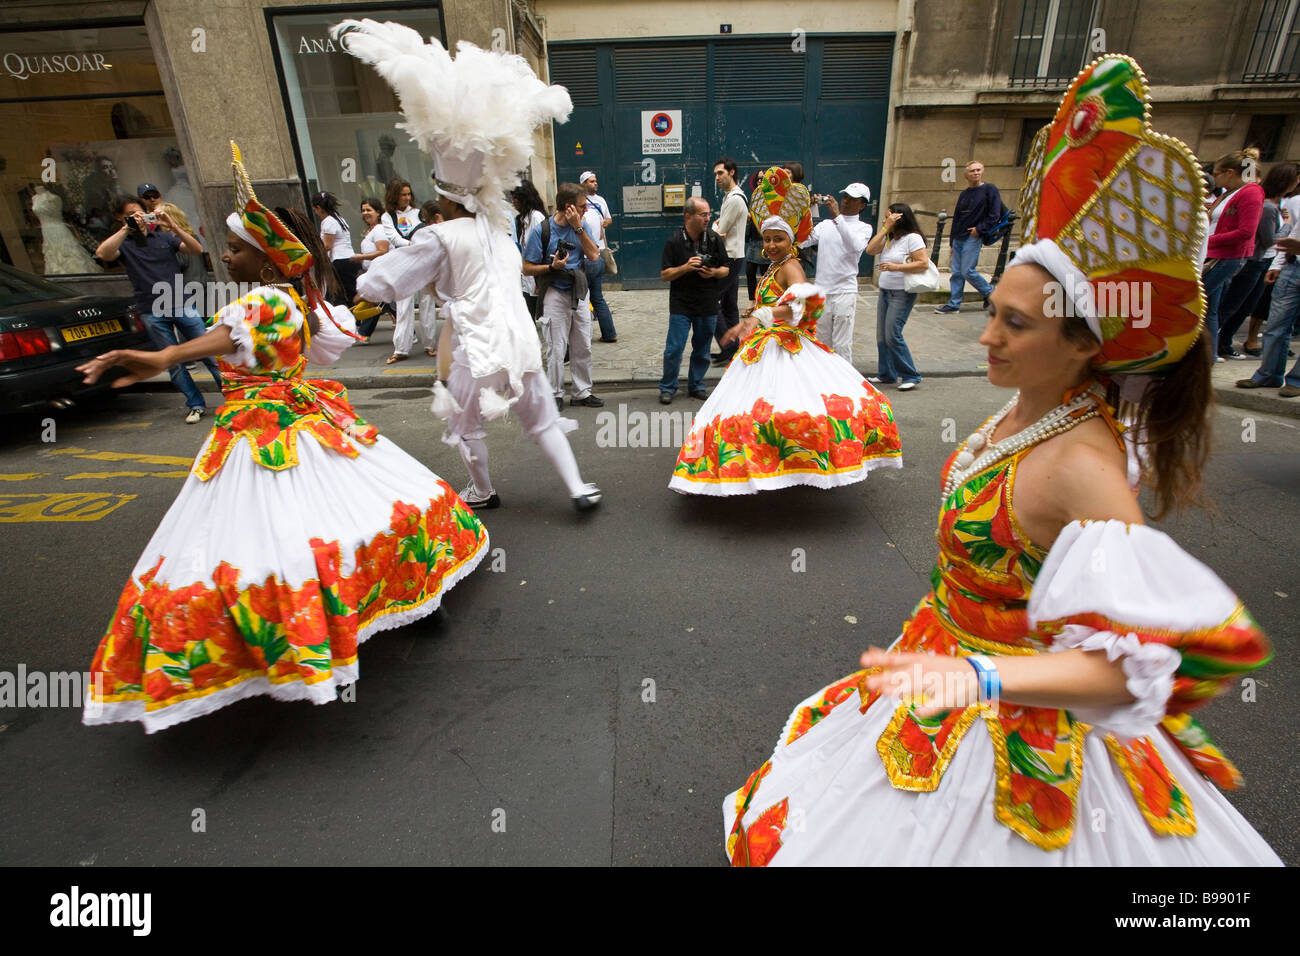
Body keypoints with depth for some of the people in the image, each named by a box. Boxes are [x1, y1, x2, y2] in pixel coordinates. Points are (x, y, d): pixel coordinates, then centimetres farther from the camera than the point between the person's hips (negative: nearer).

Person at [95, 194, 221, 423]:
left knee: (208, 353, 0)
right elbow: (102, 254, -15)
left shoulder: (163, 236, 11)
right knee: (173, 364, 3)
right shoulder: (123, 244, 6)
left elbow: (197, 250, -1)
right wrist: (127, 229, -16)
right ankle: (195, 405, 12)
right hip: (152, 313, 0)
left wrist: (173, 227, -13)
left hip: (182, 305, 1)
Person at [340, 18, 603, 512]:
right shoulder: (496, 222, 1)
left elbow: (380, 283, -9)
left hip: (477, 347, -5)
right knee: (541, 418, 14)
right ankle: (579, 488, 12)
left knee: (466, 424, 18)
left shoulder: (443, 238, -13)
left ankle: (483, 492, 33)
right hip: (520, 340, 5)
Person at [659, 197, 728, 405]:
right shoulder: (674, 241, -4)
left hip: (708, 304, 3)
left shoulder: (714, 239, 4)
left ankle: (696, 385, 26)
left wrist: (714, 272, -11)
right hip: (681, 304, -3)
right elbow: (664, 275, -4)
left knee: (702, 349, 10)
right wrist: (685, 267, -19)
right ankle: (667, 387, 10)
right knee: (674, 348, -5)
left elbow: (725, 269, 10)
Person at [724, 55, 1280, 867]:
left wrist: (980, 675, -44)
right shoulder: (1027, 411, -6)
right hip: (958, 663, 7)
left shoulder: (1083, 466, -30)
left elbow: (1128, 663, -30)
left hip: (1024, 728, -7)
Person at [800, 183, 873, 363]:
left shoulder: (863, 228, 3)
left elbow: (856, 246, -20)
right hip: (821, 292, 4)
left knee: (842, 345, -6)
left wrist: (837, 217, -24)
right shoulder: (825, 224, 15)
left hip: (845, 292, -4)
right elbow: (803, 241, 3)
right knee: (822, 343, 9)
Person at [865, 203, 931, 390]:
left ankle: (911, 376, -1)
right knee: (882, 336, 10)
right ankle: (886, 374, 21)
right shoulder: (888, 238, 14)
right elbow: (870, 250, -1)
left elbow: (924, 264, -17)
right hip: (885, 292, 8)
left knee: (892, 335, -11)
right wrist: (885, 229, -5)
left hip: (902, 294, -8)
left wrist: (896, 267, -21)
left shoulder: (912, 238, -10)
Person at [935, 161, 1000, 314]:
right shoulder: (964, 194, 16)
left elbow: (994, 215, -7)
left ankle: (990, 293, 10)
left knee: (968, 271, -9)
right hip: (958, 238, 6)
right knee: (956, 272, 4)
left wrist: (979, 229, -18)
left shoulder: (989, 190, -2)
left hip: (973, 238, -6)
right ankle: (954, 303, 10)